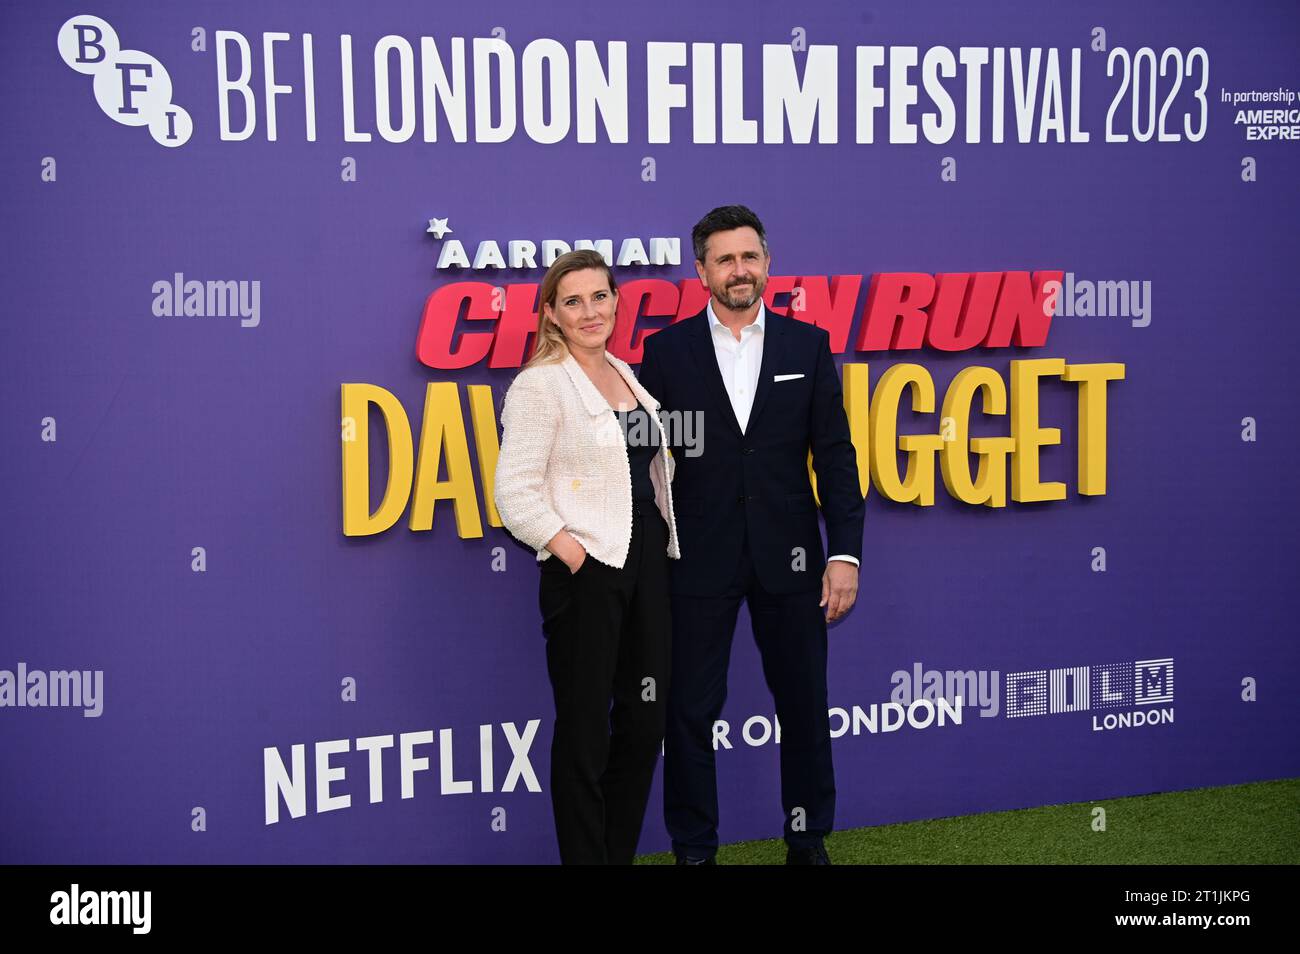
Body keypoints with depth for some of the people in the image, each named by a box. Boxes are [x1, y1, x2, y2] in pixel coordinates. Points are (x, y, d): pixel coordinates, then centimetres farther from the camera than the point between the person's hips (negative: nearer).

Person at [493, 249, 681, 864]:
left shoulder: (627, 376, 14)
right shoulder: (541, 383, -8)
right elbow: (515, 489, -14)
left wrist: (667, 545, 10)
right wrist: (567, 548, -19)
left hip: (647, 561, 7)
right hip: (585, 570, -7)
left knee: (644, 721, 11)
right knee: (585, 731, 2)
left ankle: (620, 854, 23)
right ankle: (585, 857, 13)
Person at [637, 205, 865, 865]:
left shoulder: (808, 345, 4)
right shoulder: (668, 350, 1)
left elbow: (835, 455, 2)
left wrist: (845, 554, -5)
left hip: (788, 560, 1)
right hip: (698, 559, -1)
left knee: (804, 705, 10)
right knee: (689, 712, 5)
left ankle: (807, 841, 27)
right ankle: (693, 847, 20)